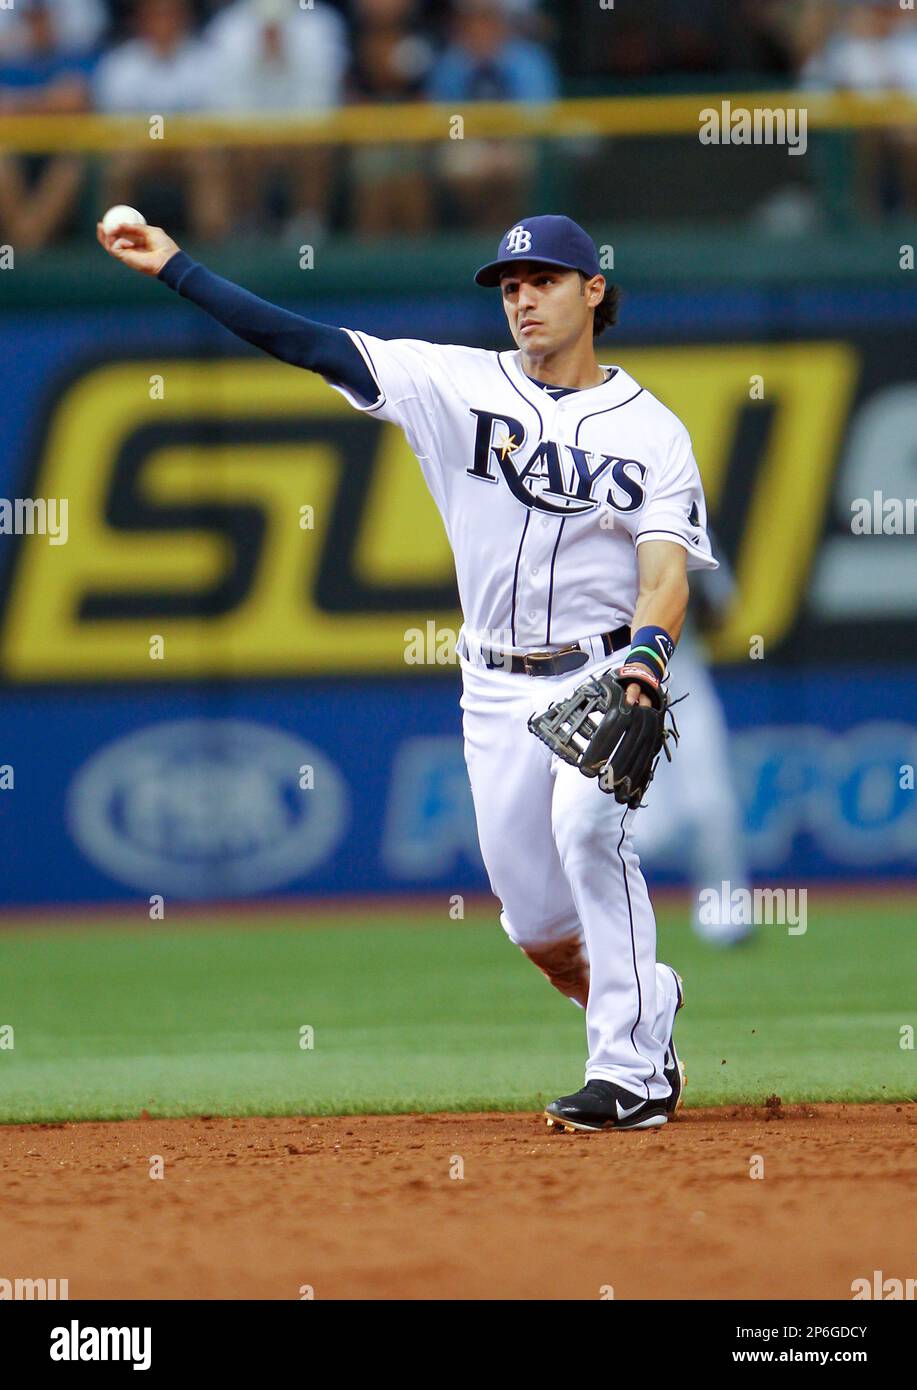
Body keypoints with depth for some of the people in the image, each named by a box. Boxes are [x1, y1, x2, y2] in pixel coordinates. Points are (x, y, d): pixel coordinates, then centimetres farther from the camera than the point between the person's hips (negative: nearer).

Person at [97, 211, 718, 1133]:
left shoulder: (651, 431, -2)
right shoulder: (460, 384, 2)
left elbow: (668, 566, -14)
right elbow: (313, 345, -3)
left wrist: (646, 654, -35)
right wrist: (175, 269, -10)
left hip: (603, 675, -4)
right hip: (497, 689, 4)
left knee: (585, 824, -30)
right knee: (534, 919, 5)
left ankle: (632, 1074, -24)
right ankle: (646, 1005, 36)